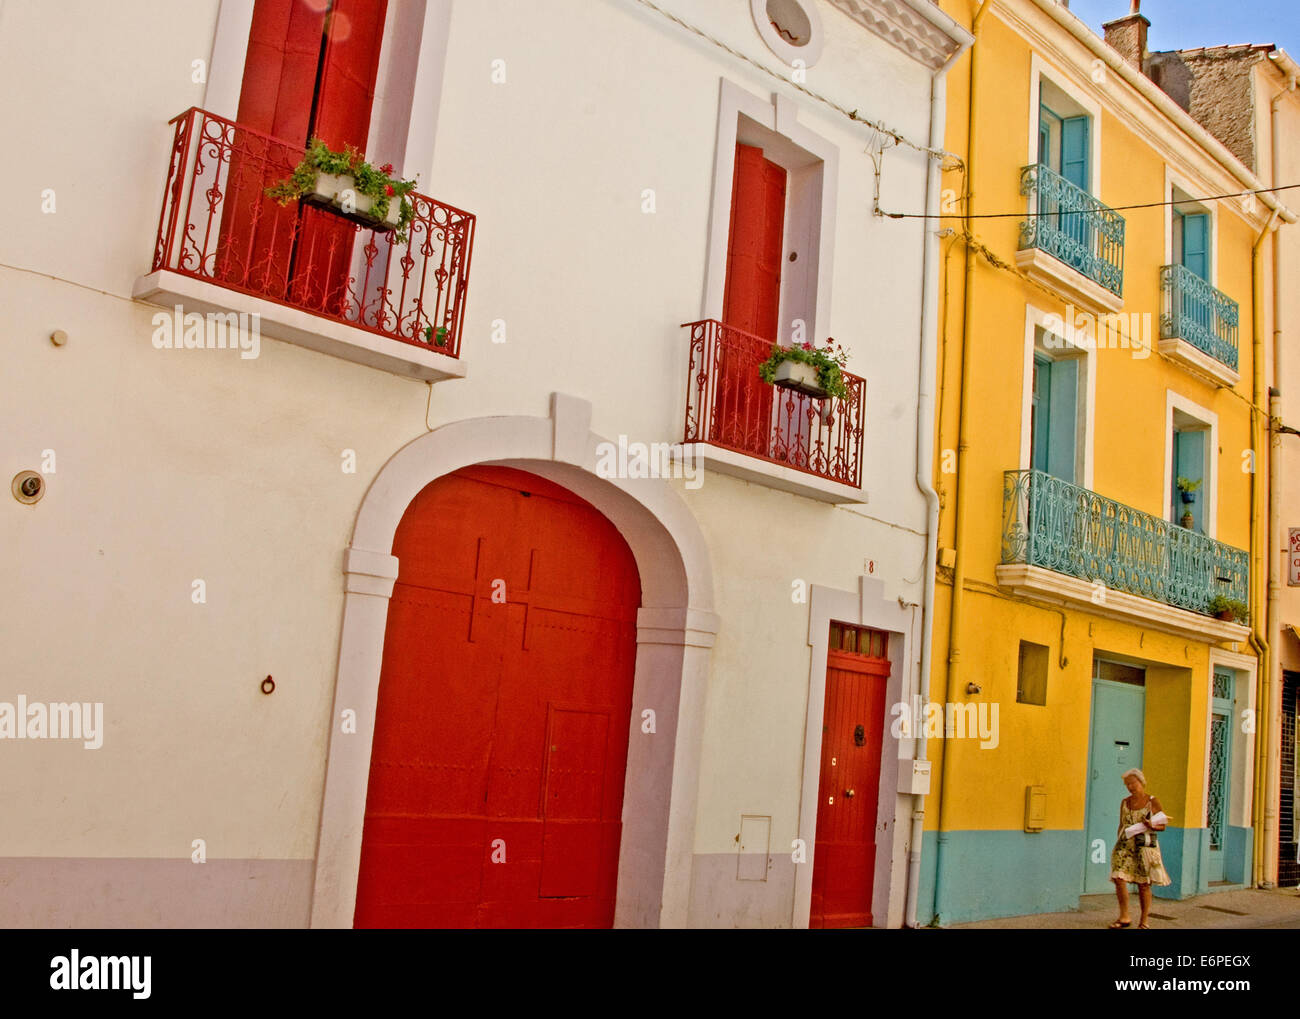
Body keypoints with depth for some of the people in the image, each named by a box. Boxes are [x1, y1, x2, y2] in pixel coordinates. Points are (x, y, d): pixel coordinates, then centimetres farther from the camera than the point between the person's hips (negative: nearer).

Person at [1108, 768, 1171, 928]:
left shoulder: (1152, 802, 0)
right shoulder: (1125, 802, 11)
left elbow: (1162, 826, 3)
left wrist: (1152, 827, -17)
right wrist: (1119, 843, 11)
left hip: (1145, 846, -3)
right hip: (1125, 845, 3)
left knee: (1143, 884, 2)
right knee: (1119, 878, -9)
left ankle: (1144, 921, 15)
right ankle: (1124, 918, 2)